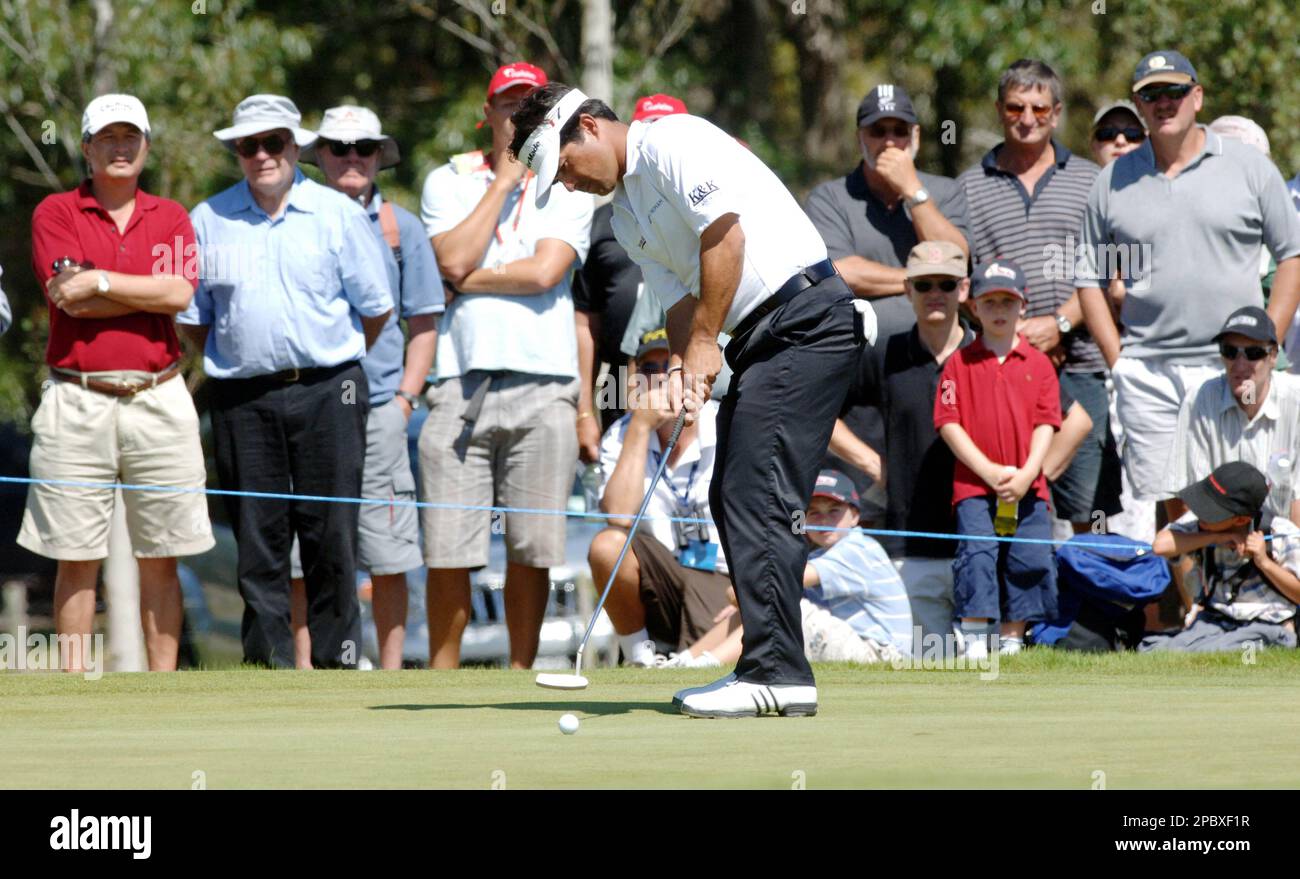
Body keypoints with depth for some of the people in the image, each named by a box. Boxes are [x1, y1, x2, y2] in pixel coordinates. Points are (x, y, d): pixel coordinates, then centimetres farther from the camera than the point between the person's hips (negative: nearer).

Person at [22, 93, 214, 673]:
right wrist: (150, 290, -6)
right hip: (77, 402, -2)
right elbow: (69, 298, -10)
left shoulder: (170, 218, 12)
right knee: (76, 559, -2)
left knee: (160, 558, 3)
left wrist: (100, 281, -8)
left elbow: (179, 294, -5)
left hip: (158, 401, 2)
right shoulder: (55, 213, 5)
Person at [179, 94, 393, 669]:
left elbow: (376, 308, 9)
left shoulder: (337, 213, 4)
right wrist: (236, 362, 13)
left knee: (330, 534, -2)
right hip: (241, 399, 1)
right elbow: (191, 315, 14)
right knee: (257, 536, 1)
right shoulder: (209, 220, 8)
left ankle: (336, 659, 4)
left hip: (326, 392, -1)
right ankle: (268, 661, 6)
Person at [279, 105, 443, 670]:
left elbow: (423, 322, 12)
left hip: (378, 407, 0)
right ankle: (306, 671, 4)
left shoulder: (401, 227, 11)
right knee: (301, 557, -1)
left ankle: (391, 671, 6)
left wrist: (406, 397, 1)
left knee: (387, 557, 0)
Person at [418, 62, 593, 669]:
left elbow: (545, 271, -5)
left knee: (530, 550, 0)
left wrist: (471, 280, 0)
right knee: (447, 551, -3)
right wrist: (503, 182, -1)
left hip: (542, 386, 0)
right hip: (461, 385, 0)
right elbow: (454, 260, -5)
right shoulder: (448, 181, 13)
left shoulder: (567, 185, 11)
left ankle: (520, 676, 10)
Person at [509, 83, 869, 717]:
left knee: (755, 494, -14)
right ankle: (775, 669, 10)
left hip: (805, 318, -10)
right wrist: (681, 367, -6)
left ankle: (776, 671, -16)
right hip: (760, 339, 10)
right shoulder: (626, 218, 21)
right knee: (732, 499, 8)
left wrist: (704, 344, -12)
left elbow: (724, 235, -16)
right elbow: (680, 300, 15)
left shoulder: (673, 142, -7)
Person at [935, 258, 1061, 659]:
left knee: (1030, 560, -1)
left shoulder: (1038, 363, 8)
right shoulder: (959, 363, 4)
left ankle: (1012, 641, 10)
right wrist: (990, 471, -11)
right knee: (977, 554, -13)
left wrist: (1027, 474, -11)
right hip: (974, 484, -2)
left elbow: (1045, 424, 3)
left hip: (1027, 487, 2)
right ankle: (974, 641, -10)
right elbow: (948, 423, -3)